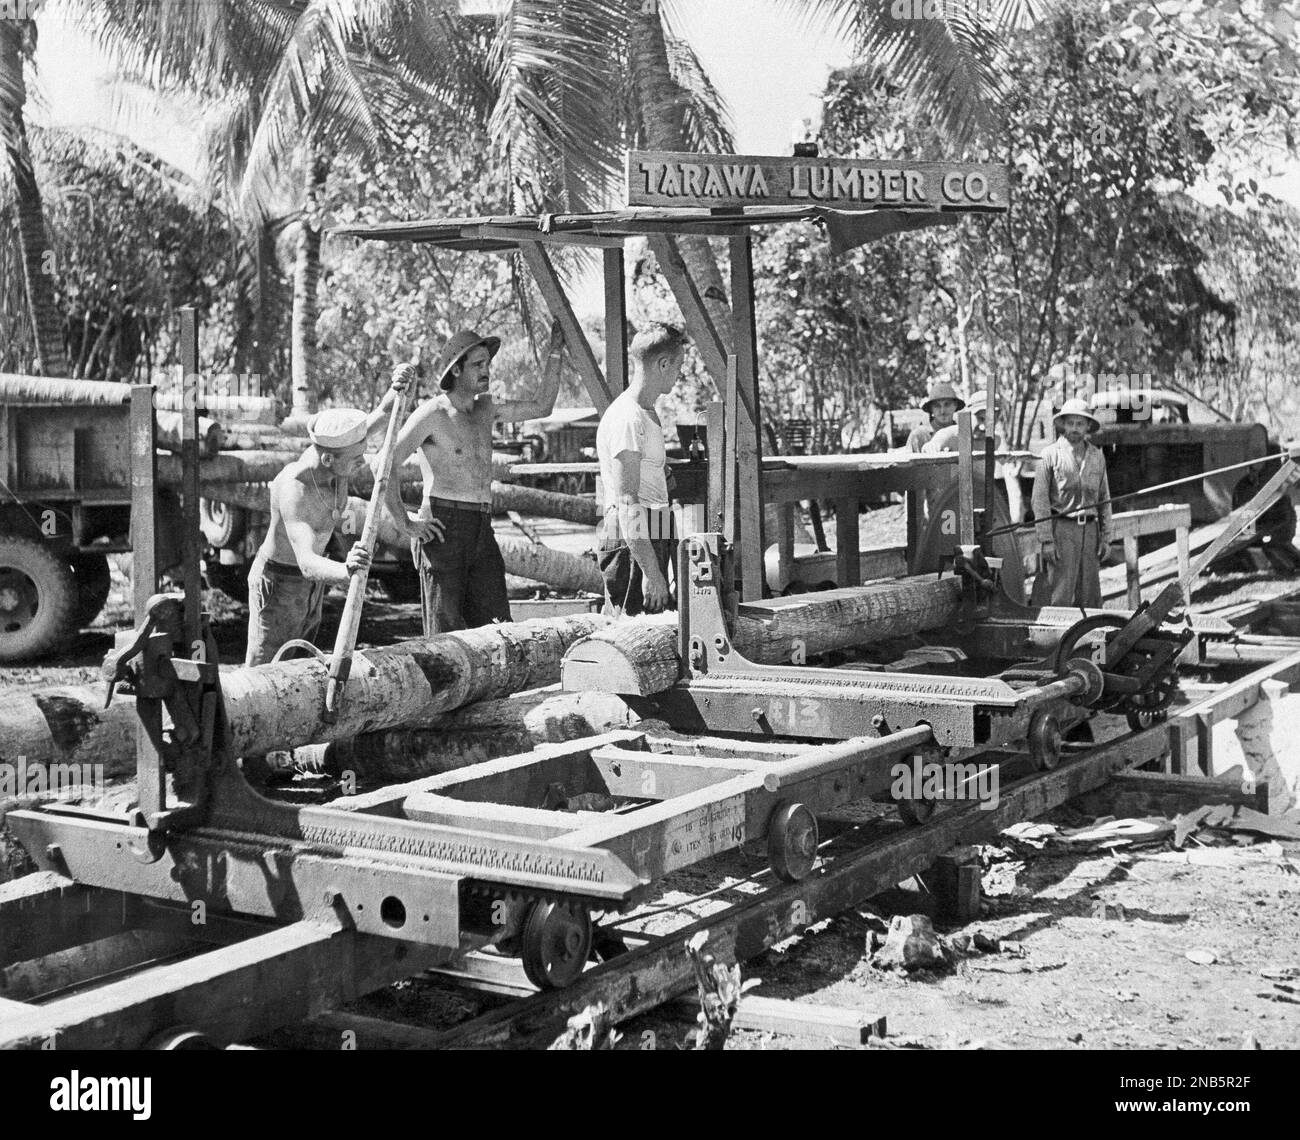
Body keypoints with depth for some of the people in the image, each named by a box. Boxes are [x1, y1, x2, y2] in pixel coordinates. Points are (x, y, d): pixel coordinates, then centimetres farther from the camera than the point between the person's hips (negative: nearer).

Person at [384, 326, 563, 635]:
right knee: (445, 633, -6)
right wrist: (404, 524, -12)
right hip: (443, 528, -7)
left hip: (482, 530, 7)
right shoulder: (432, 413, -5)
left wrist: (554, 354, 18)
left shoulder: (486, 407, 17)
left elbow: (542, 407, 25)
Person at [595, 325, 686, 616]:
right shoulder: (628, 419, -15)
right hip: (633, 546, -10)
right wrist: (651, 572, -26)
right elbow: (627, 503, -22)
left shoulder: (647, 414, 19)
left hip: (653, 539, 10)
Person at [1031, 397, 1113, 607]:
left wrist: (1105, 537, 10)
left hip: (1090, 529, 5)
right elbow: (1039, 499, -5)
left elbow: (1104, 499, 17)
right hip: (1061, 529, -5)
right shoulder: (1050, 455, -2)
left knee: (1090, 597, 5)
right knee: (1061, 597, -8)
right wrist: (1046, 540, -11)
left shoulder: (1097, 456, 13)